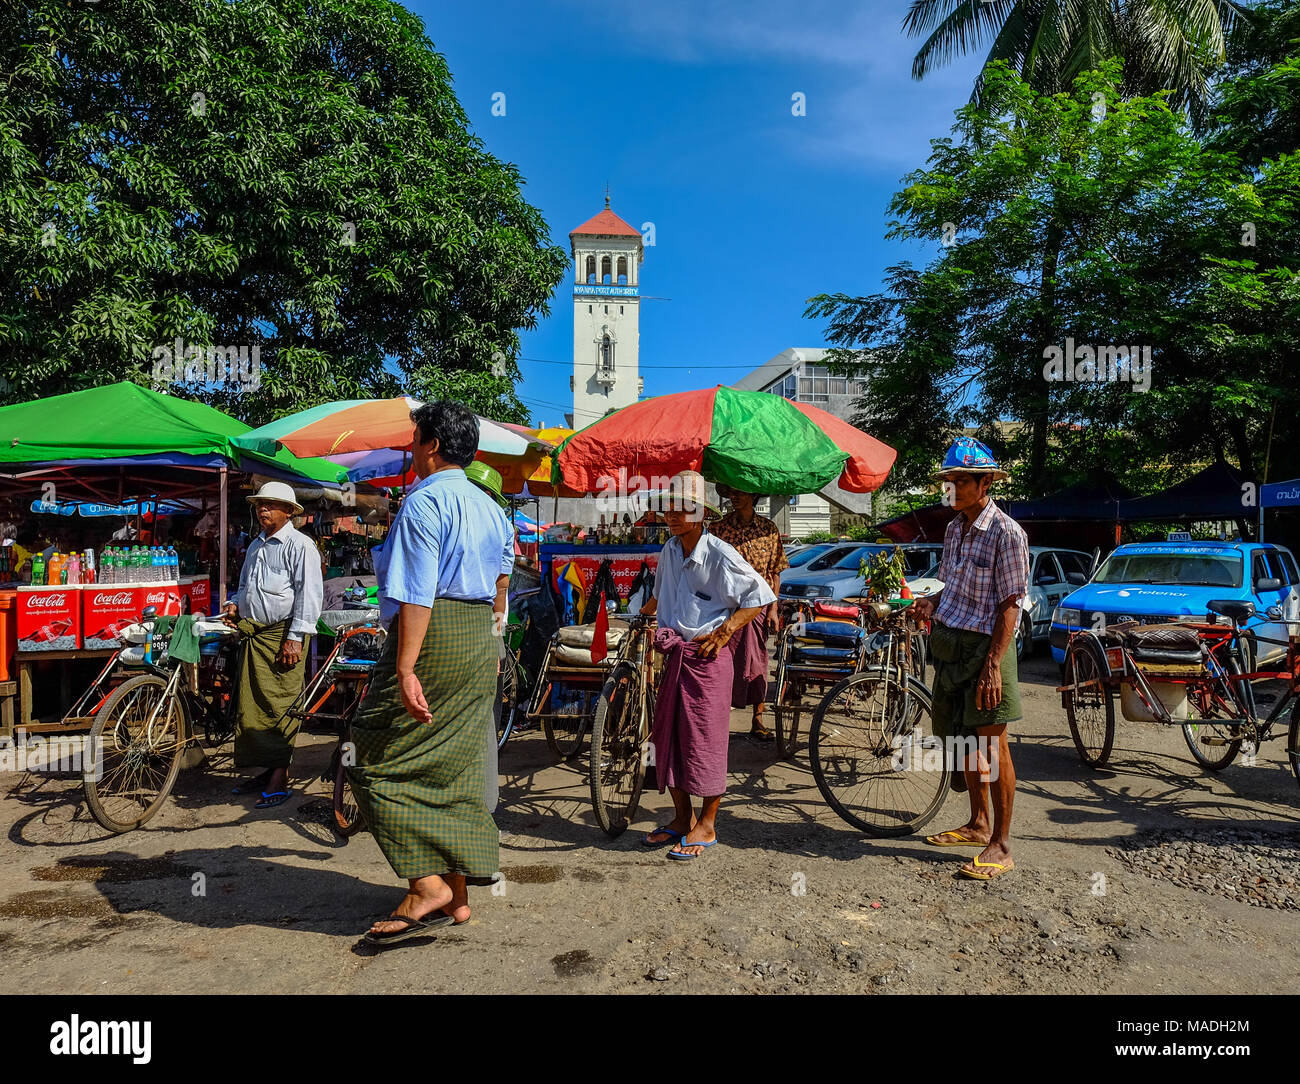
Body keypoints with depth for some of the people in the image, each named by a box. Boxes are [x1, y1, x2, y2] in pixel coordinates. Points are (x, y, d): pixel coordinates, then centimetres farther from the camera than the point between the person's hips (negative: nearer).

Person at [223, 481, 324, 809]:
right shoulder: (256, 545, 20)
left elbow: (309, 594, -13)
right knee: (250, 706, 8)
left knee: (279, 707, -7)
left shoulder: (299, 545, -6)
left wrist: (295, 637, -18)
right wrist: (235, 604, 12)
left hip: (282, 635, -8)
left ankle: (280, 779, -1)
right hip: (253, 634, 8)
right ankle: (265, 771, 18)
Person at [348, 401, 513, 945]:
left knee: (381, 766, 0)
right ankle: (457, 895, 20)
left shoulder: (423, 502, -12)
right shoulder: (490, 507, 16)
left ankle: (428, 888, -4)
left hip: (432, 638, -9)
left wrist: (405, 668, -23)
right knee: (455, 767, 13)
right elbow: (501, 580, 27)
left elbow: (417, 595, -21)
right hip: (481, 643, 9)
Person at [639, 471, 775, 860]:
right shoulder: (670, 550, 8)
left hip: (708, 654, -7)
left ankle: (706, 825, 14)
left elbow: (761, 595, -11)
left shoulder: (719, 554, -13)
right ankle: (682, 818, 26)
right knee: (668, 733, 11)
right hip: (675, 651, 7)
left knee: (704, 737, 0)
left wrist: (724, 631, -14)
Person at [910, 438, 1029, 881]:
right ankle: (978, 824, 31)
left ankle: (1001, 845, 10)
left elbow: (1009, 605, -16)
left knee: (992, 745, -1)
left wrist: (993, 665, -20)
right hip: (949, 642, 8)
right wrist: (931, 602, -1)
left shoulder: (1006, 532, -13)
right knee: (966, 741, 16)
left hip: (984, 645, -8)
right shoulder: (954, 529, 10)